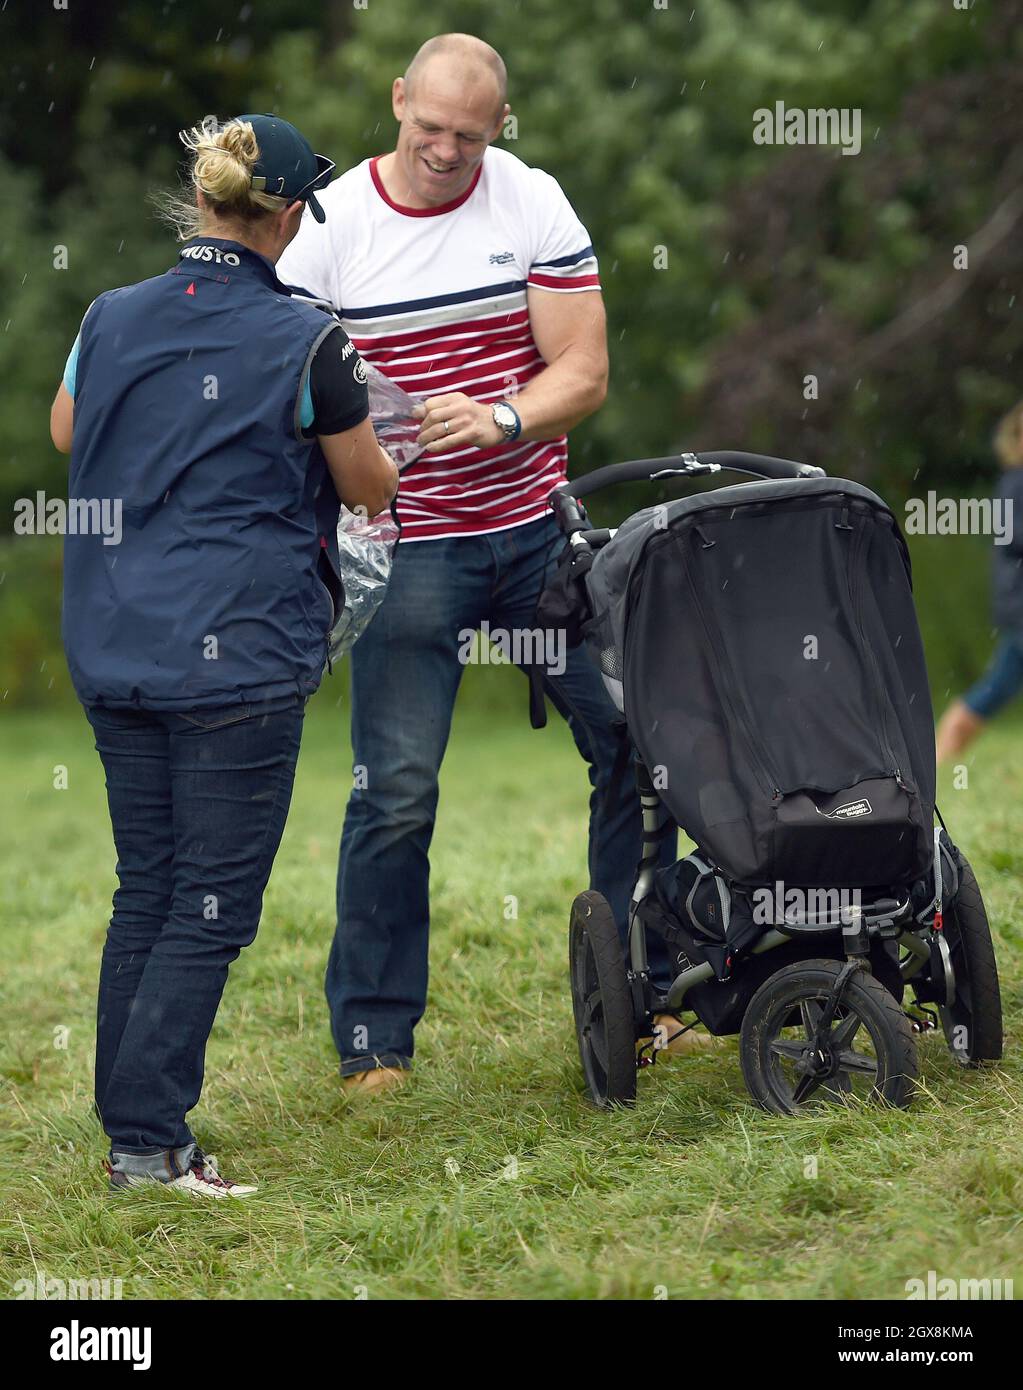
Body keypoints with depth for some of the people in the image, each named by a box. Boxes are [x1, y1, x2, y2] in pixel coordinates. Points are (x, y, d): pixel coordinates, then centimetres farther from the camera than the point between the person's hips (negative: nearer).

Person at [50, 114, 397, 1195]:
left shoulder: (110, 319, 3)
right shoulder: (304, 342, -10)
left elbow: (64, 435, 22)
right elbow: (371, 490, 3)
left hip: (115, 649, 6)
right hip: (240, 652, -6)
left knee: (144, 892, 15)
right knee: (212, 905, 0)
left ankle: (127, 1133, 19)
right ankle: (148, 1138, -5)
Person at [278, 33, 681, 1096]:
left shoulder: (535, 207, -1)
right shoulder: (328, 228, -7)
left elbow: (584, 373, -3)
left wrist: (498, 419, -21)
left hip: (539, 529, 3)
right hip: (406, 542, -3)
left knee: (634, 740, 4)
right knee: (395, 791, -7)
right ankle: (371, 1038, 6)